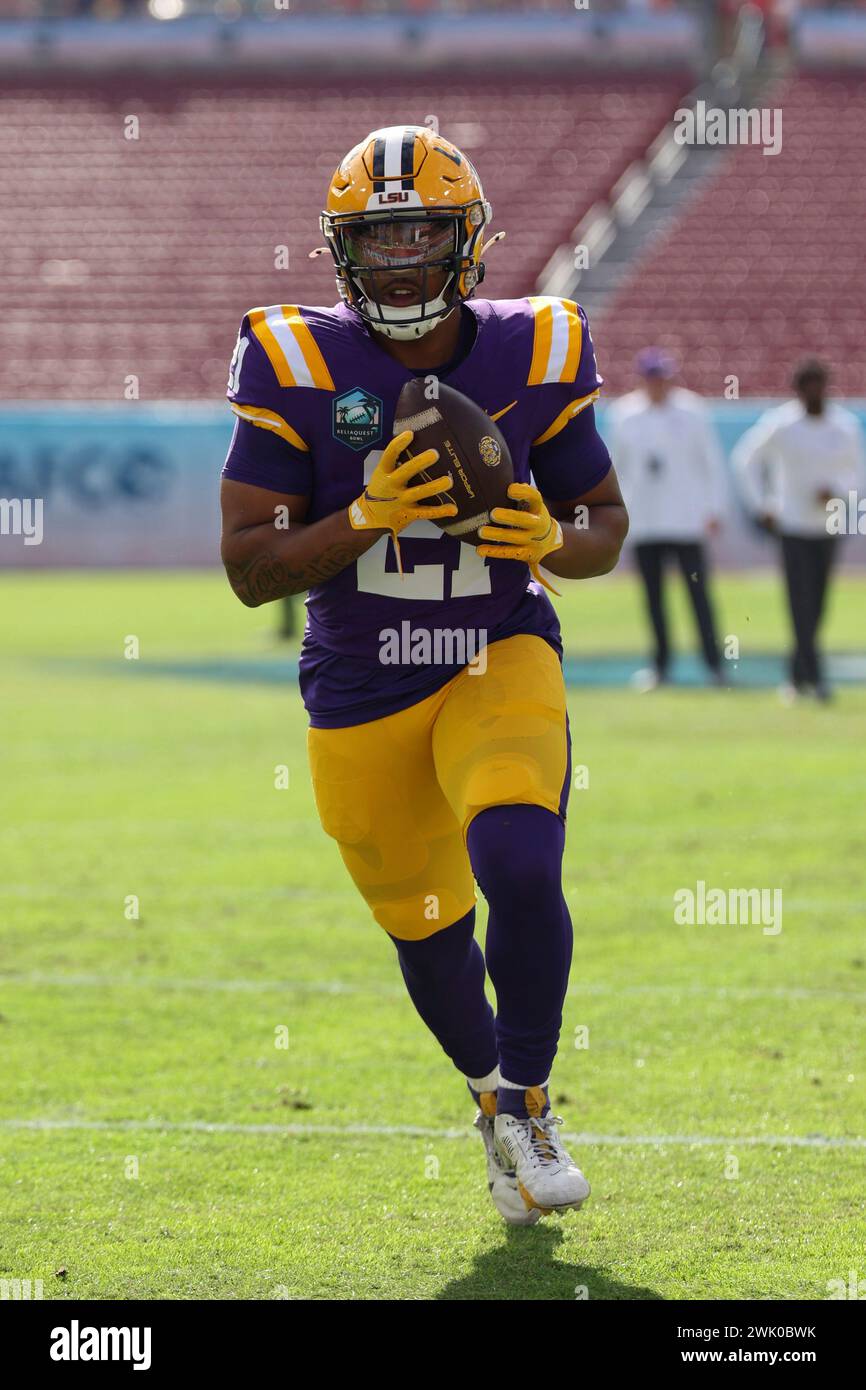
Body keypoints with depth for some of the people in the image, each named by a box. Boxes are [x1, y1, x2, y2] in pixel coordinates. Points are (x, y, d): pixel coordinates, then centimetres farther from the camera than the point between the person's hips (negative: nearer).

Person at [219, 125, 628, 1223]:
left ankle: (525, 1101, -3)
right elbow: (247, 566, -12)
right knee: (426, 934, 13)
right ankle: (496, 1103, 45)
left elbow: (607, 523, 6)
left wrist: (553, 541, -17)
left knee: (521, 868, -27)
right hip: (361, 698, 1)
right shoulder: (299, 368, -11)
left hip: (502, 661, -1)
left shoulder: (531, 356, -6)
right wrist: (368, 518, -27)